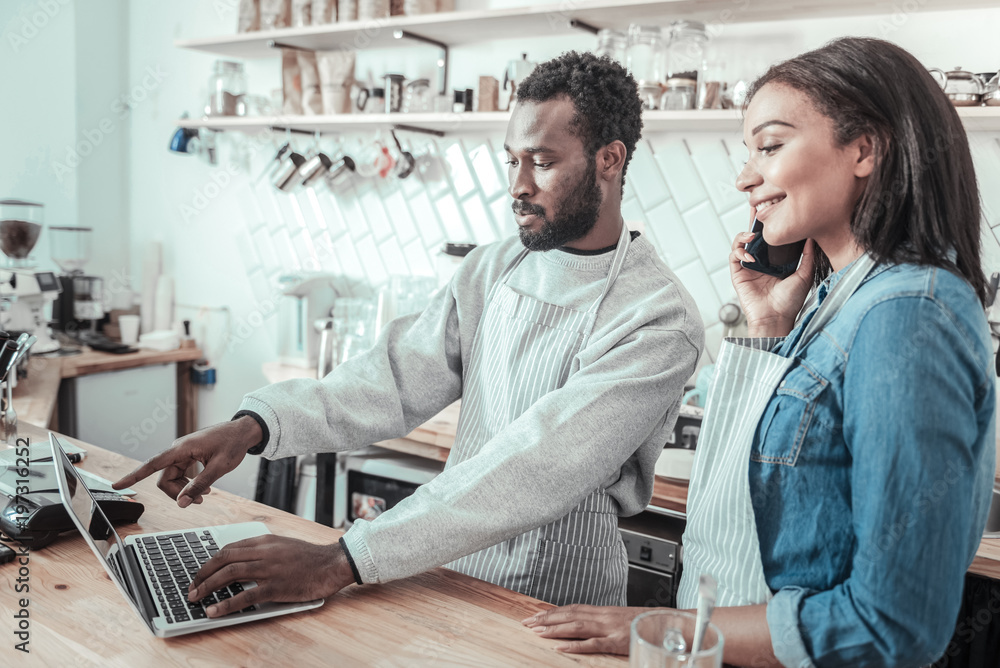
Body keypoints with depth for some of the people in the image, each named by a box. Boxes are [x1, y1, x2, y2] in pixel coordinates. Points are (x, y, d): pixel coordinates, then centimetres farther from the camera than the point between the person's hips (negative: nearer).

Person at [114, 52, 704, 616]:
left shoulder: (659, 320, -17)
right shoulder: (491, 270, 6)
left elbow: (534, 473, -26)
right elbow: (396, 380, -1)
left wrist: (341, 562, -30)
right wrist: (256, 424, -18)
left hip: (555, 622, -5)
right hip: (447, 588, 5)